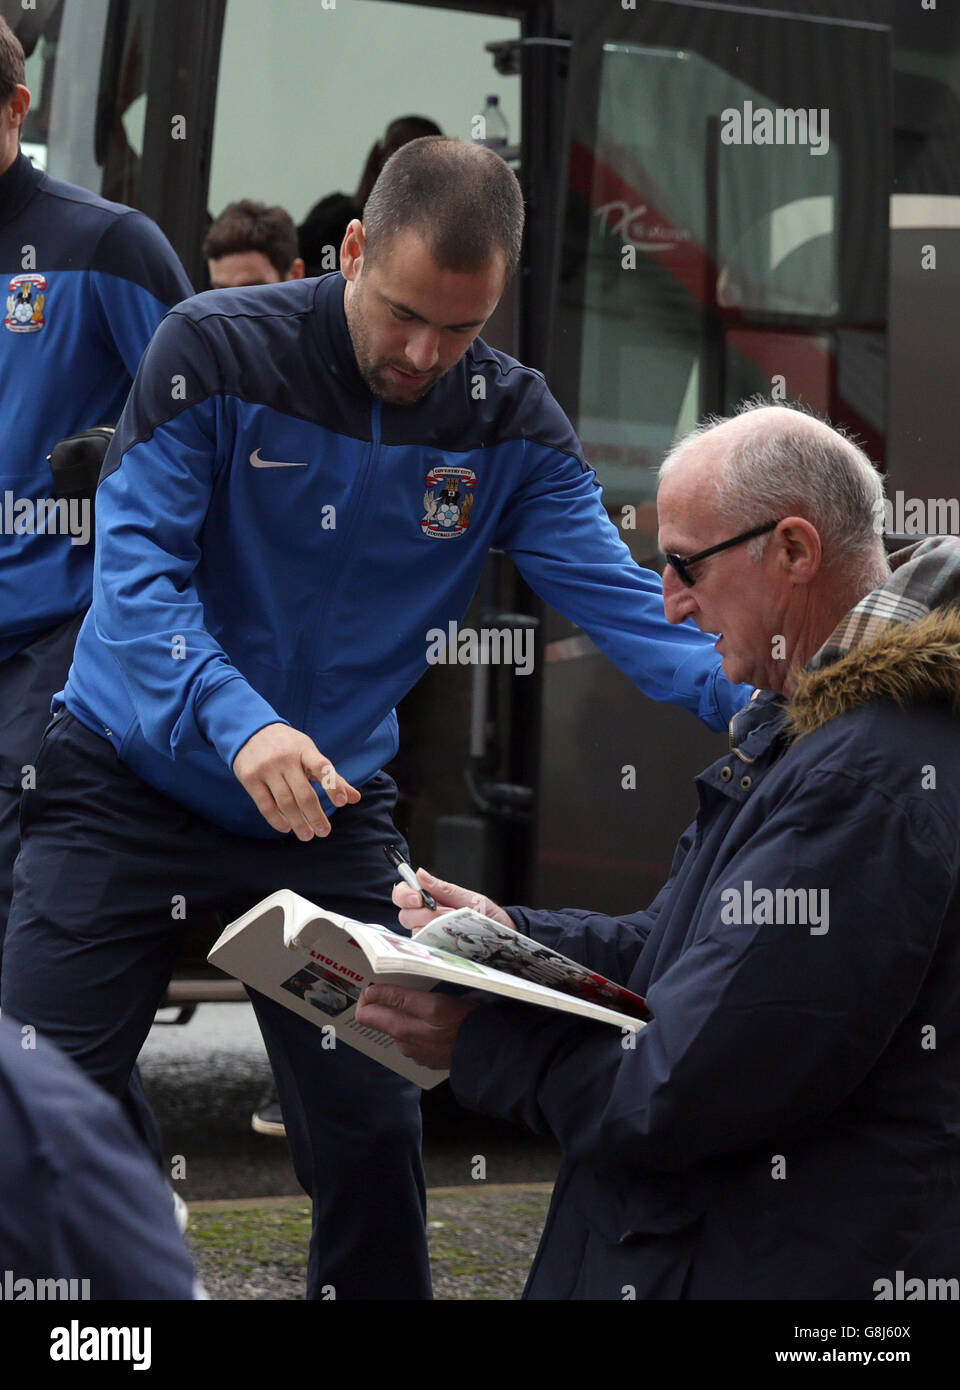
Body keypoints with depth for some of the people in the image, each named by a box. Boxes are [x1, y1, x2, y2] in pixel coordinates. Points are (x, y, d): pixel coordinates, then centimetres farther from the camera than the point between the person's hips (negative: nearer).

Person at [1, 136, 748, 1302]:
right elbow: (136, 567, -20)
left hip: (331, 808, 3)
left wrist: (759, 699, -31)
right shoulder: (216, 349, -14)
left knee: (369, 1133, 2)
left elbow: (619, 598, -11)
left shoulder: (510, 422, -3)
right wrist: (239, 723, -37)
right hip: (129, 781, -2)